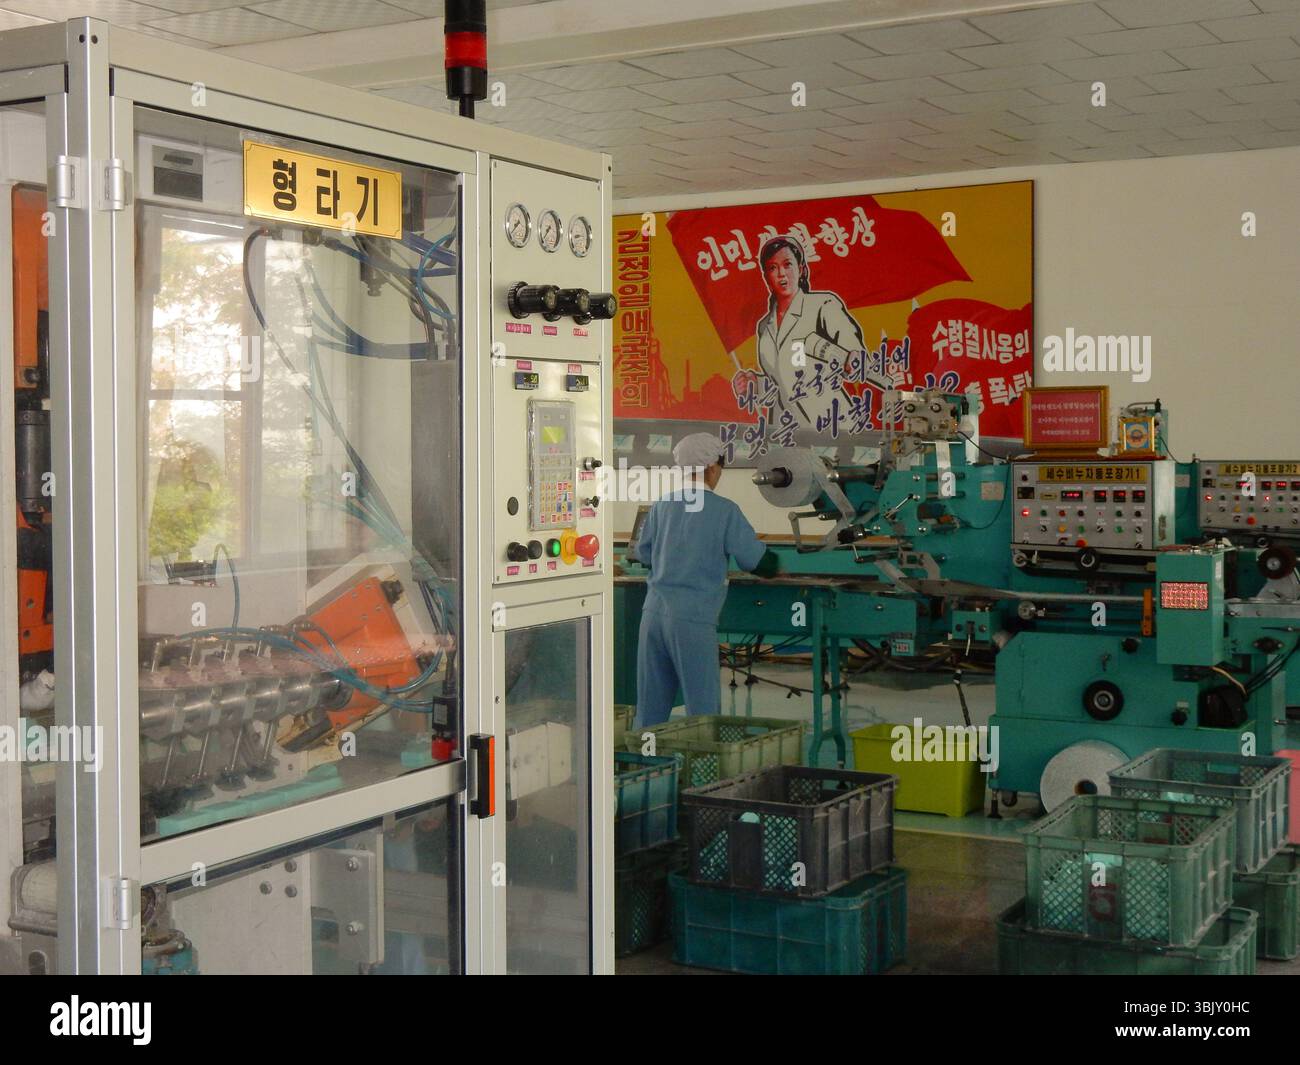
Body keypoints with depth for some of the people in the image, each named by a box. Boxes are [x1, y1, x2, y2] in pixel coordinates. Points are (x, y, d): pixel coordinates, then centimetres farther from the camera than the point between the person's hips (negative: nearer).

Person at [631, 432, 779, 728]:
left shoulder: (663, 506, 8)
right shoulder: (724, 510, -5)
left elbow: (643, 553, 18)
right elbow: (754, 560, -2)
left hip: (654, 612, 5)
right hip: (693, 618, -5)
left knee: (650, 706, 12)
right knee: (703, 707, 3)